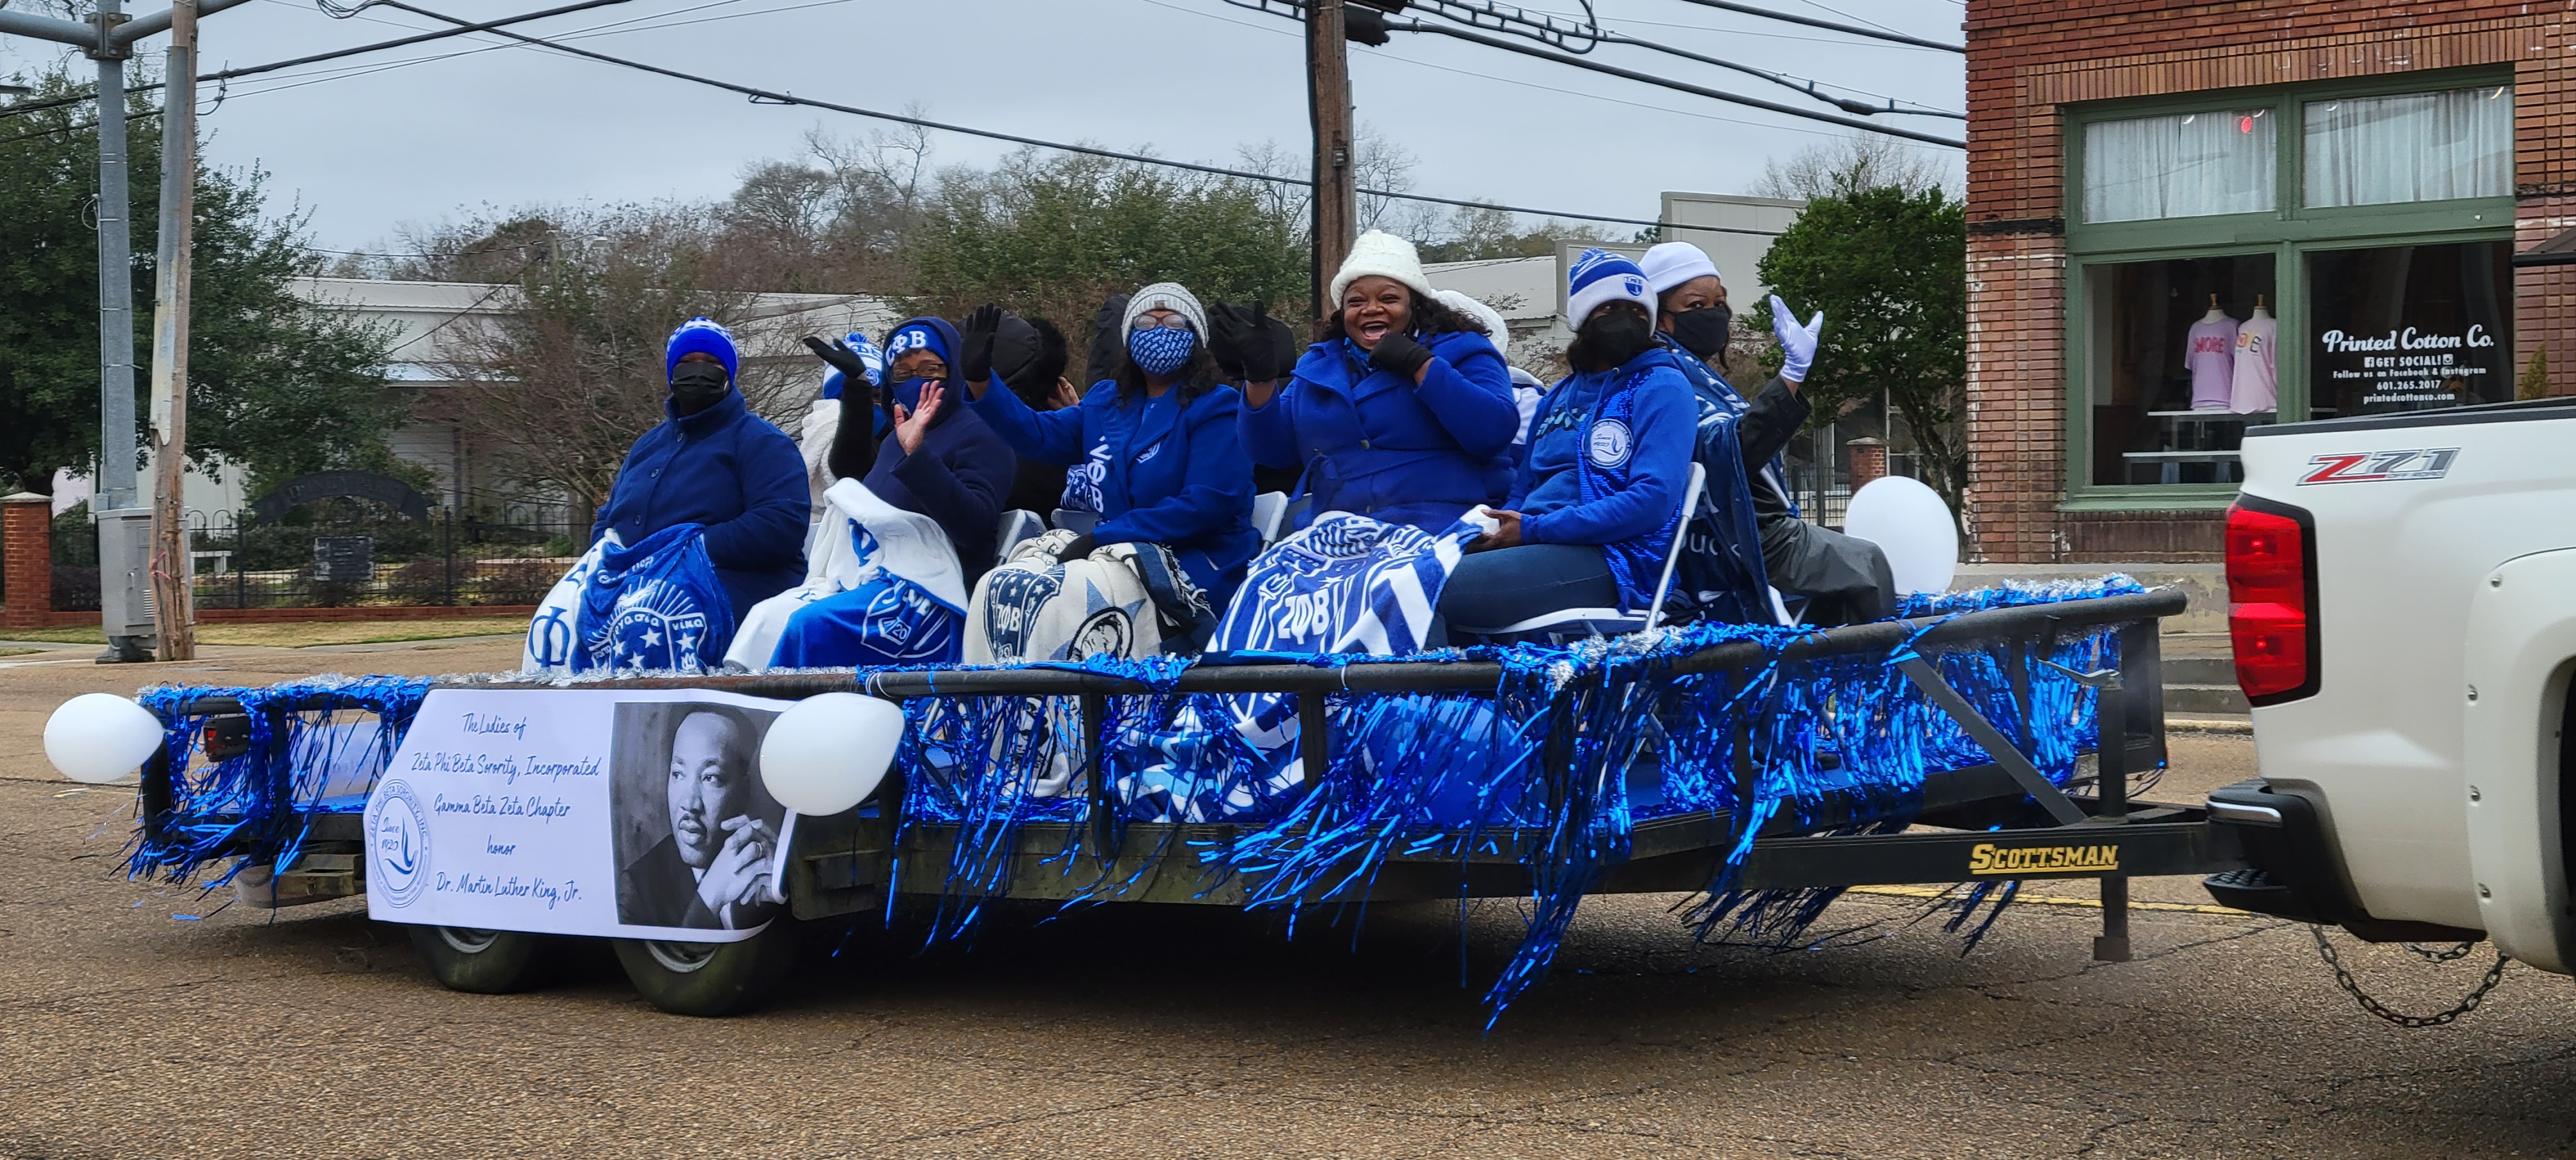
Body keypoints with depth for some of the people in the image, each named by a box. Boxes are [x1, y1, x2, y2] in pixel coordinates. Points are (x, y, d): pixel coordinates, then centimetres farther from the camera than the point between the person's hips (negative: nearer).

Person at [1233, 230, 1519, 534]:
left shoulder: (1459, 350, 7)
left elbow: (1495, 432, -11)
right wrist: (1260, 376, 0)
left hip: (1441, 532, -4)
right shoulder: (1317, 365, 21)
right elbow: (1272, 451, 15)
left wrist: (1421, 364, -12)